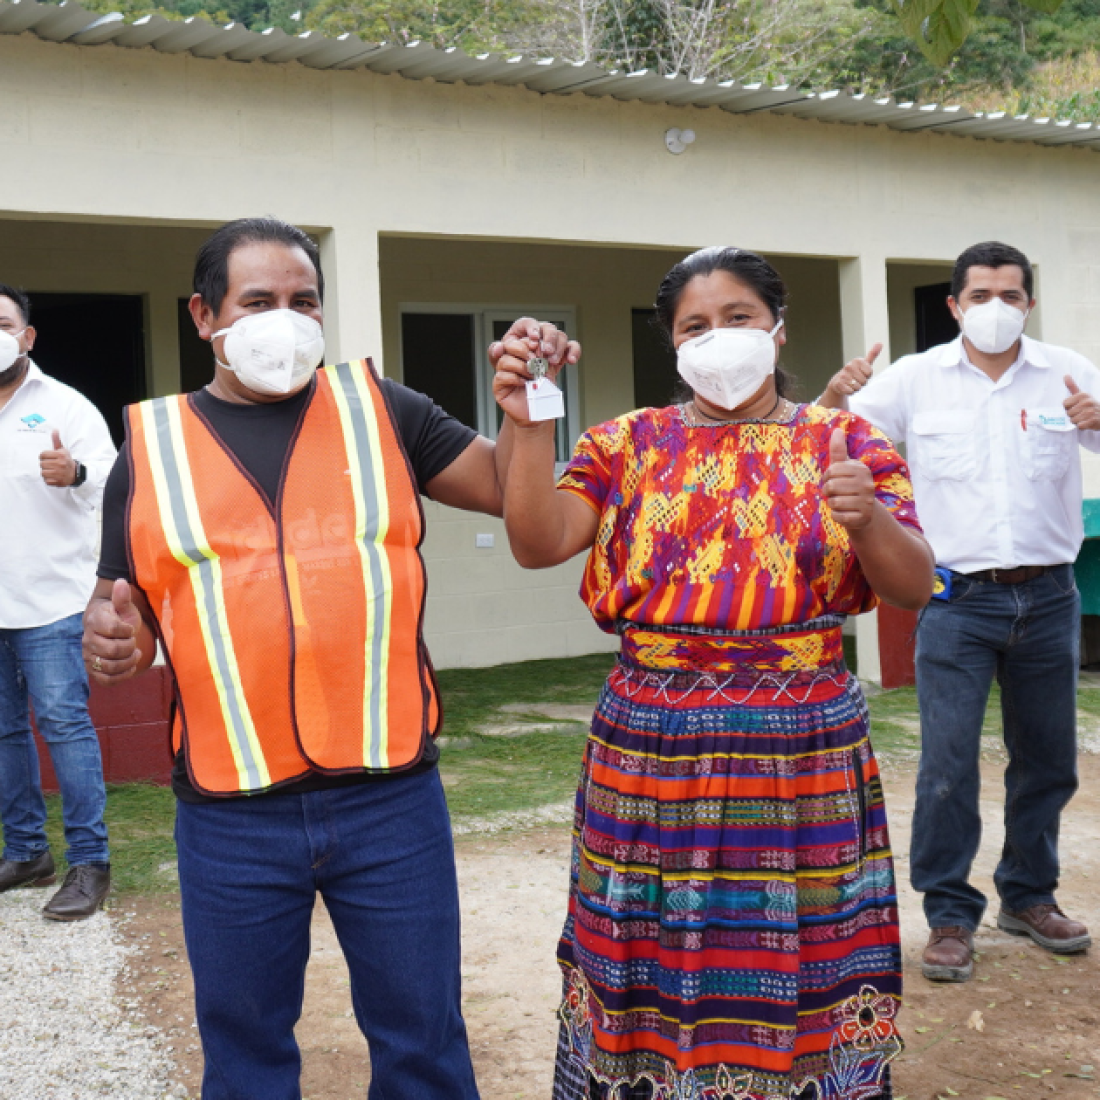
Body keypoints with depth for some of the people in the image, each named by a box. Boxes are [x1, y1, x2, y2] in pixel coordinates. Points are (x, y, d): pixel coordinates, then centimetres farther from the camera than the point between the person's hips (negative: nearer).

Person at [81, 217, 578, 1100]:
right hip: (229, 813, 1)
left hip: (391, 795, 0)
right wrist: (113, 638, -13)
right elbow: (124, 608, 9)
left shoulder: (380, 409, 6)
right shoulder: (152, 444, 6)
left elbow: (507, 487, 8)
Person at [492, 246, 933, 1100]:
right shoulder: (631, 443, 8)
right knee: (656, 964, 5)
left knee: (794, 962, 4)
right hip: (652, 751, 1)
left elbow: (913, 588, 0)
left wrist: (870, 520, -20)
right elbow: (538, 544, -5)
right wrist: (529, 428, -18)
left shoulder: (845, 442, 7)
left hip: (803, 755, 0)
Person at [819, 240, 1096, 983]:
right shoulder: (917, 379, 1)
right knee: (949, 763, -6)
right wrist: (835, 398, -19)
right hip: (957, 599, -2)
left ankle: (1029, 896, 30)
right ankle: (950, 914, 6)